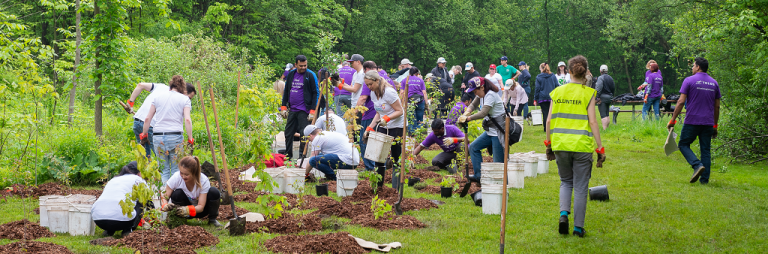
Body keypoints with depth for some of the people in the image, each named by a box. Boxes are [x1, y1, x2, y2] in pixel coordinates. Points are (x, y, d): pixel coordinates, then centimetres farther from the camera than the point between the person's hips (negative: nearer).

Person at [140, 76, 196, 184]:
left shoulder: (158, 97, 14)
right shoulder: (185, 99, 4)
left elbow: (147, 119, 12)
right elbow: (187, 120, -9)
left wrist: (144, 134, 21)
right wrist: (190, 139, -7)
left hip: (158, 136, 3)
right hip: (175, 137, -3)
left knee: (164, 170, 11)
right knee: (176, 169, 8)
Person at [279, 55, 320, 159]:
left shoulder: (310, 75, -6)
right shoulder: (291, 74, 10)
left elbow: (316, 93, -7)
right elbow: (286, 91, 18)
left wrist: (312, 111, -13)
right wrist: (283, 106, 10)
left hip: (304, 110, -6)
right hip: (292, 110, 6)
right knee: (288, 133, 11)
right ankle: (288, 155, 23)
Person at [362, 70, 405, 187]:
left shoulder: (388, 92, -21)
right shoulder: (373, 93, 3)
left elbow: (399, 111, -19)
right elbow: (378, 113, 10)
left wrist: (387, 118, -33)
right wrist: (369, 128, 3)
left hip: (397, 126, -8)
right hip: (383, 126, 8)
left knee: (396, 156, -6)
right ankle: (378, 184, 11)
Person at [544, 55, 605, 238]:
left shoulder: (557, 92, 5)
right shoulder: (588, 93, -4)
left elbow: (549, 121, 5)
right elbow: (592, 122, -8)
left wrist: (548, 144, 15)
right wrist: (600, 149, -5)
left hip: (560, 145, 3)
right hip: (582, 146, -3)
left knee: (566, 182, 21)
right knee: (580, 187, 8)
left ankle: (563, 213, -2)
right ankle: (578, 227, 11)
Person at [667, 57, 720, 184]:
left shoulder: (689, 81, -5)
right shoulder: (714, 83, 10)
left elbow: (681, 102, -10)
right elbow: (717, 106, 12)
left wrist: (673, 120, -5)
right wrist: (715, 126, 19)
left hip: (692, 121, -4)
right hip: (708, 123, 4)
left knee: (683, 144, 8)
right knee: (705, 150, 8)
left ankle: (697, 165, -15)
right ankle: (705, 179, 6)